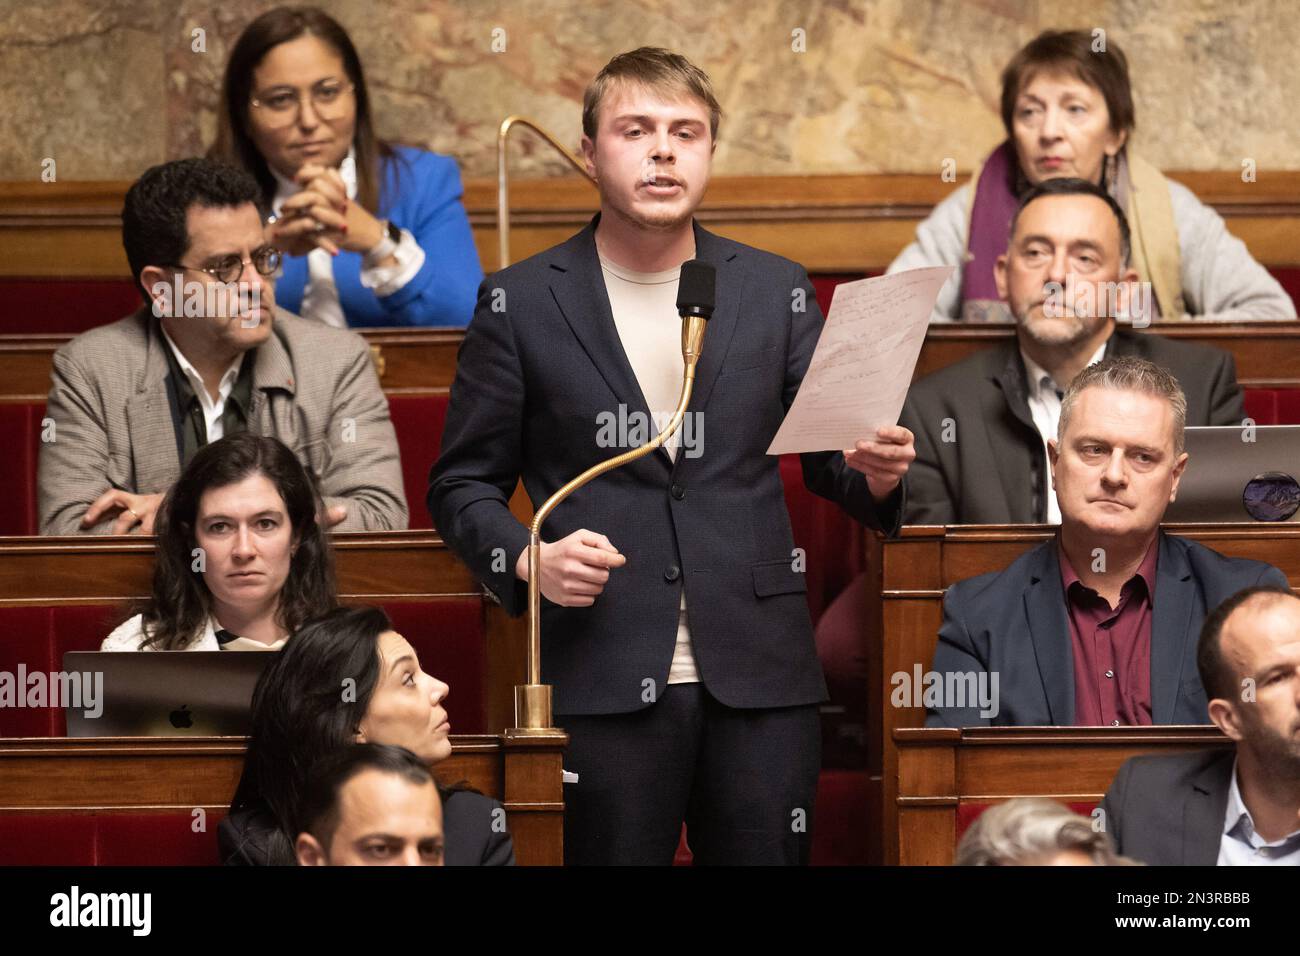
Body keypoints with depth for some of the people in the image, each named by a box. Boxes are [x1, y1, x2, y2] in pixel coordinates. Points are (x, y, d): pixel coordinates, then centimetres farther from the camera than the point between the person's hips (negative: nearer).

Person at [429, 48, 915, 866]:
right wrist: (524, 558, -12)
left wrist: (872, 470, -11)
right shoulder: (522, 303, 5)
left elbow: (827, 458, 12)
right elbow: (463, 484, 8)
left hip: (760, 675, 2)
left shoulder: (777, 291, 10)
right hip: (603, 678, -2)